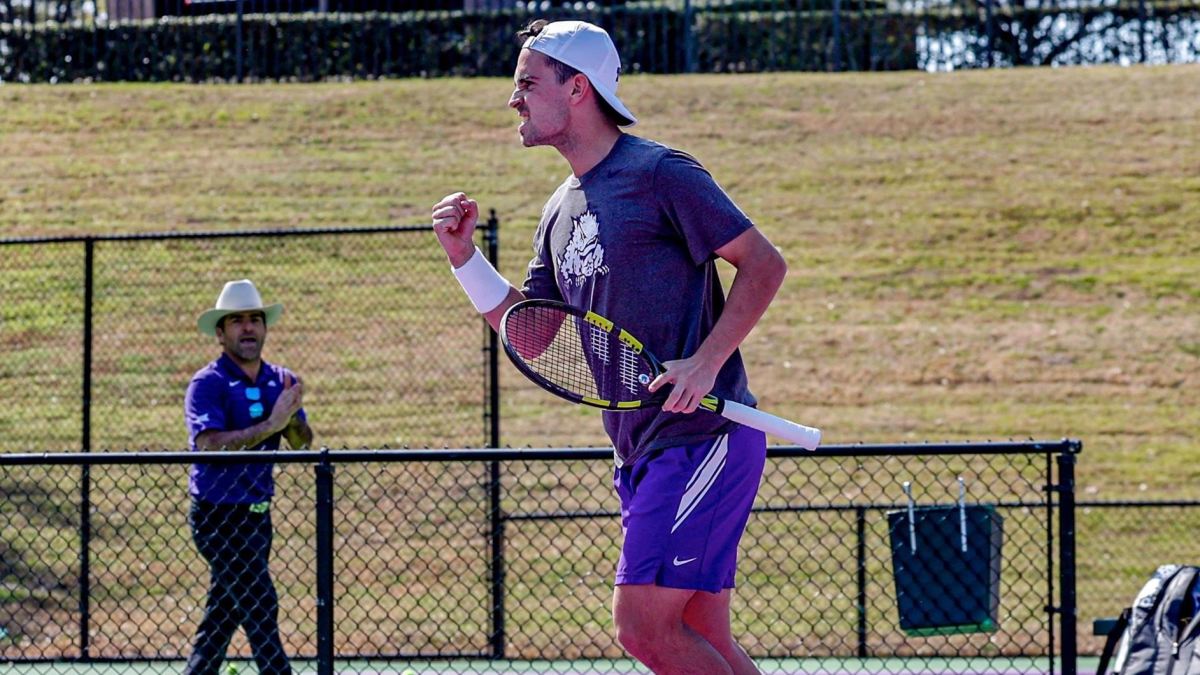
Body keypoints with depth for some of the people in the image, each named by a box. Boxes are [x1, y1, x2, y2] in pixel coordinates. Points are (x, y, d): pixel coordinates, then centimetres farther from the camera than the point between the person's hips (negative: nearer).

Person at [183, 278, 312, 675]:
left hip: (257, 515, 7)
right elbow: (209, 445, -24)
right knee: (260, 611, -11)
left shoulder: (281, 382, 8)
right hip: (218, 517, -7)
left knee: (221, 621, 12)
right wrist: (271, 424, -26)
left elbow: (303, 444, 1)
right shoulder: (208, 385, -11)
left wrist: (293, 417, -21)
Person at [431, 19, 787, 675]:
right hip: (642, 454, 9)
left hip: (701, 439, -9)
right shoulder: (562, 210, 17)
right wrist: (464, 256, 8)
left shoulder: (658, 173, -9)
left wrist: (705, 362, -20)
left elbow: (764, 264, -10)